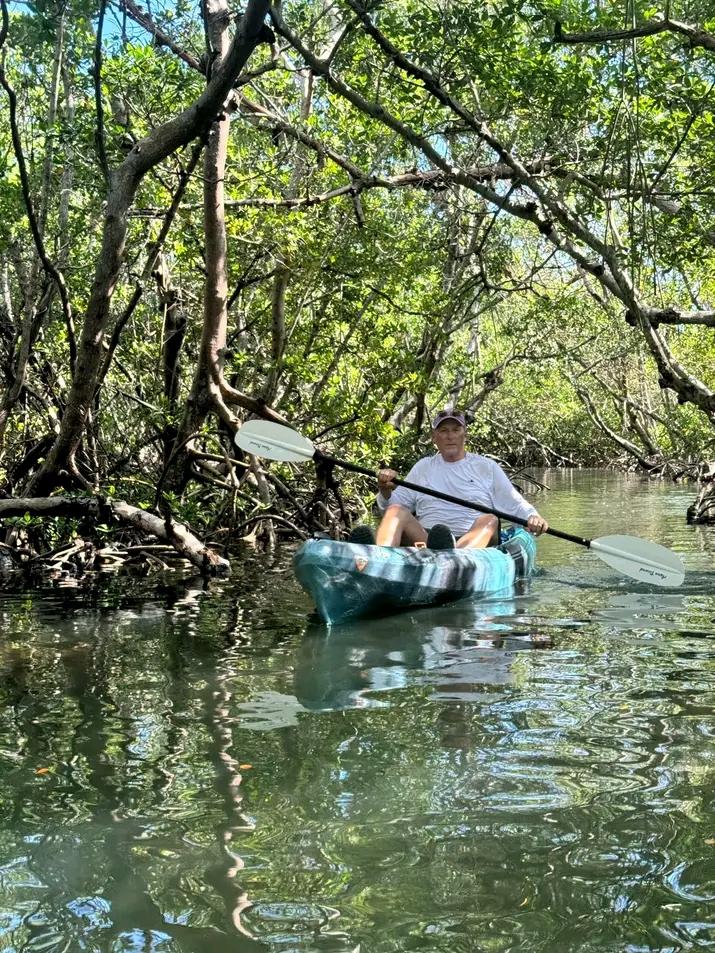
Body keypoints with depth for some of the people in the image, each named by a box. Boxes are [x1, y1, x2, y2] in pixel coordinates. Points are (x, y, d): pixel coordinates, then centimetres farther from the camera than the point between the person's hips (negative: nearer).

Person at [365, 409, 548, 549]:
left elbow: (515, 505, 13)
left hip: (474, 542, -1)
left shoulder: (486, 466, 19)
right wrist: (385, 492, -6)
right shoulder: (423, 467, 24)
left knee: (489, 520, -33)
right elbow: (392, 505, 17)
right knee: (396, 511, -24)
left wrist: (532, 516, -9)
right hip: (425, 541, 1)